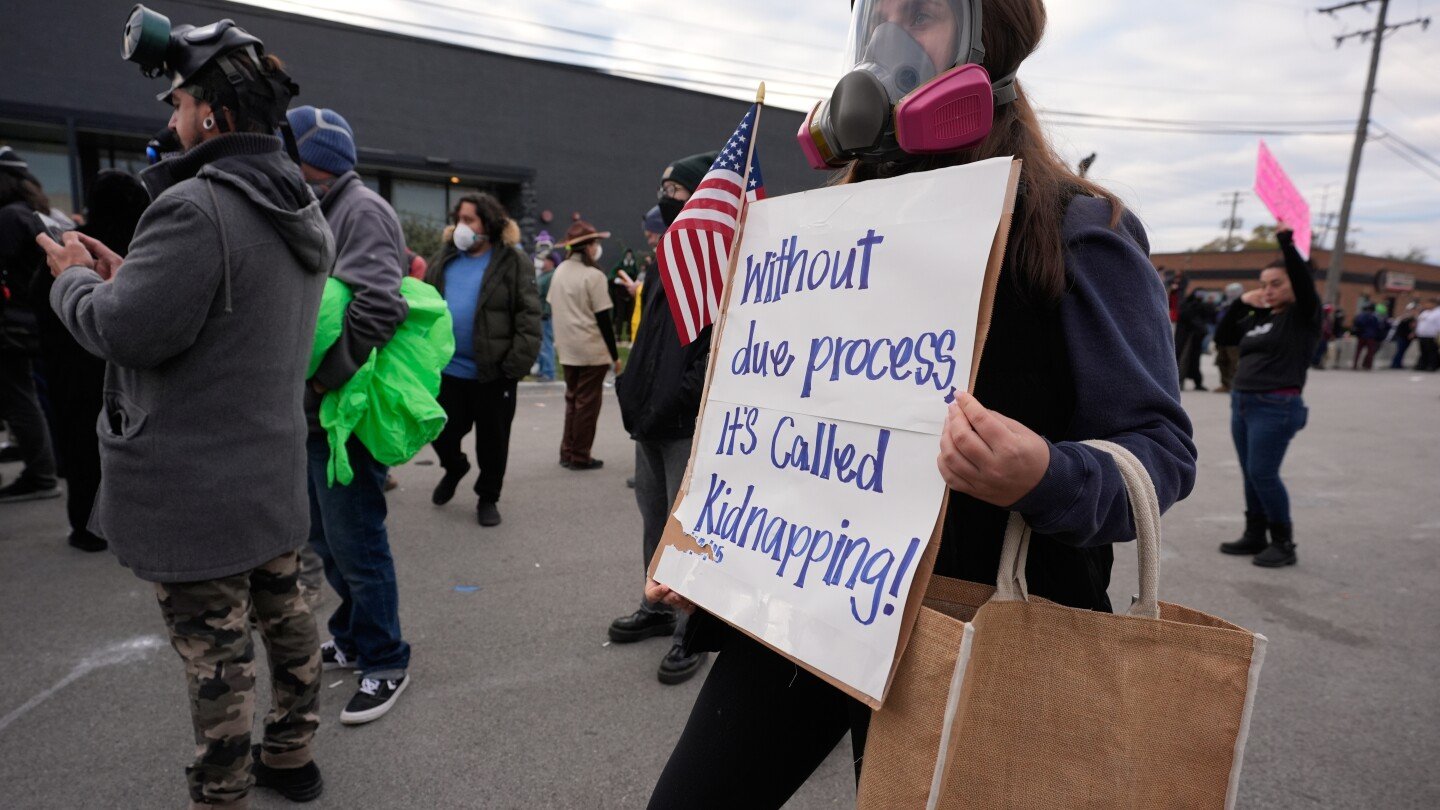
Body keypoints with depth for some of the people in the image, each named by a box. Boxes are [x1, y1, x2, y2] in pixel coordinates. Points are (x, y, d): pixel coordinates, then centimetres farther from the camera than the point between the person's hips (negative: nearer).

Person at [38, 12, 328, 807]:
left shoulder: (194, 208, -21)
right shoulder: (303, 213, 9)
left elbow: (131, 331, -22)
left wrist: (75, 278, -3)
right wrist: (124, 274, 13)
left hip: (196, 489, -9)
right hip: (273, 471, 9)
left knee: (215, 652, 5)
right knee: (283, 615, 20)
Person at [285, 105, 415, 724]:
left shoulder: (361, 210, -12)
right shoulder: (317, 212, 18)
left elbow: (378, 305, -26)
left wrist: (326, 377, -20)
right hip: (313, 414, 10)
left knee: (356, 544, 0)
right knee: (326, 537, 20)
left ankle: (383, 662, 16)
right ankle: (352, 638, 38)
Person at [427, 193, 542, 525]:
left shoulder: (513, 263, -6)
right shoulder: (445, 259, 11)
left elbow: (529, 317, -11)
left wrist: (518, 364, -19)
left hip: (492, 372, -4)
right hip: (447, 369, 4)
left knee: (492, 438, 8)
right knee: (442, 432, 13)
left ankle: (488, 497, 28)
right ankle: (454, 468, 45)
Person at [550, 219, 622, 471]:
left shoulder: (560, 271, 8)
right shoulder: (594, 276, -13)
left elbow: (553, 305, 14)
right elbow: (604, 318, -13)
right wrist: (615, 355, -8)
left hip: (567, 349, 7)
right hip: (592, 351, -7)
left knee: (572, 399, 16)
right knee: (587, 403, 2)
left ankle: (567, 452, 20)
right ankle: (580, 457, 8)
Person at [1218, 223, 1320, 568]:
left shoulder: (1304, 315, -3)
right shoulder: (1261, 316, 15)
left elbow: (1304, 281, -20)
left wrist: (1286, 241, -30)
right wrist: (1241, 303, 10)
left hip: (1276, 407, -7)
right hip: (1242, 403, 7)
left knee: (1263, 473, -8)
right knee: (1251, 474, 11)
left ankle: (1284, 543, 6)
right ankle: (1255, 536, 21)